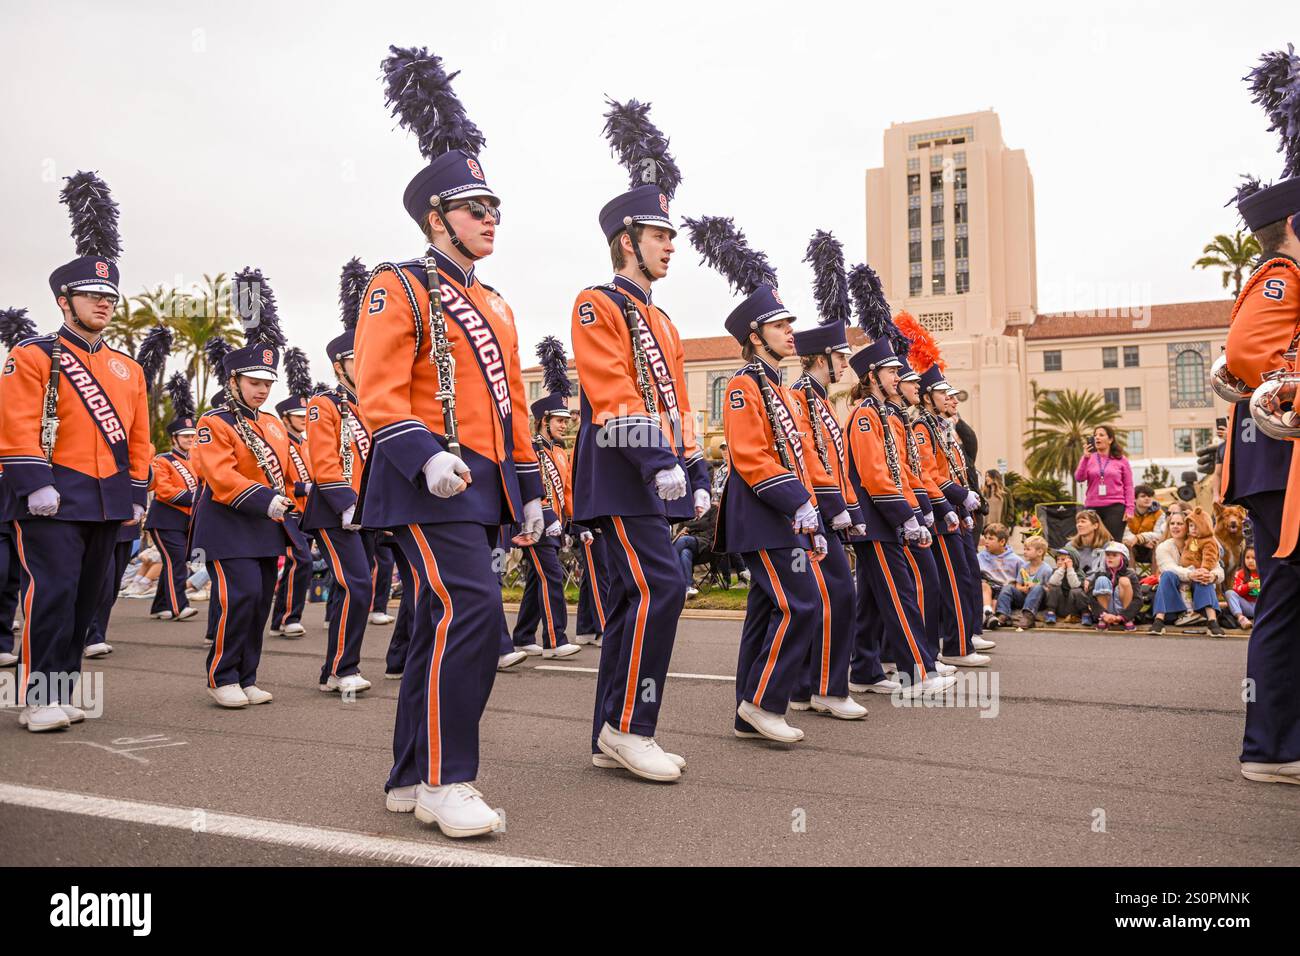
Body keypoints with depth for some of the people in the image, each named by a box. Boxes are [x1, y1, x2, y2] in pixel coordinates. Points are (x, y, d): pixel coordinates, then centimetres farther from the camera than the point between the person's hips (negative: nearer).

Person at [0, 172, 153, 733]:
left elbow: (138, 437, 17)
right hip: (56, 498, -6)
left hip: (109, 500, 6)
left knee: (85, 598, 9)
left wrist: (137, 495, 11)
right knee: (52, 592, -11)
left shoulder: (127, 368, 16)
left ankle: (63, 691, 19)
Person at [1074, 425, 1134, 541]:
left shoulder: (1121, 460, 6)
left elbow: (1128, 486, 4)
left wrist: (1129, 508, -4)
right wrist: (1085, 458, -13)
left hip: (1115, 507, -2)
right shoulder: (1089, 458, 10)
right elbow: (1079, 478, -3)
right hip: (1093, 507, 2)